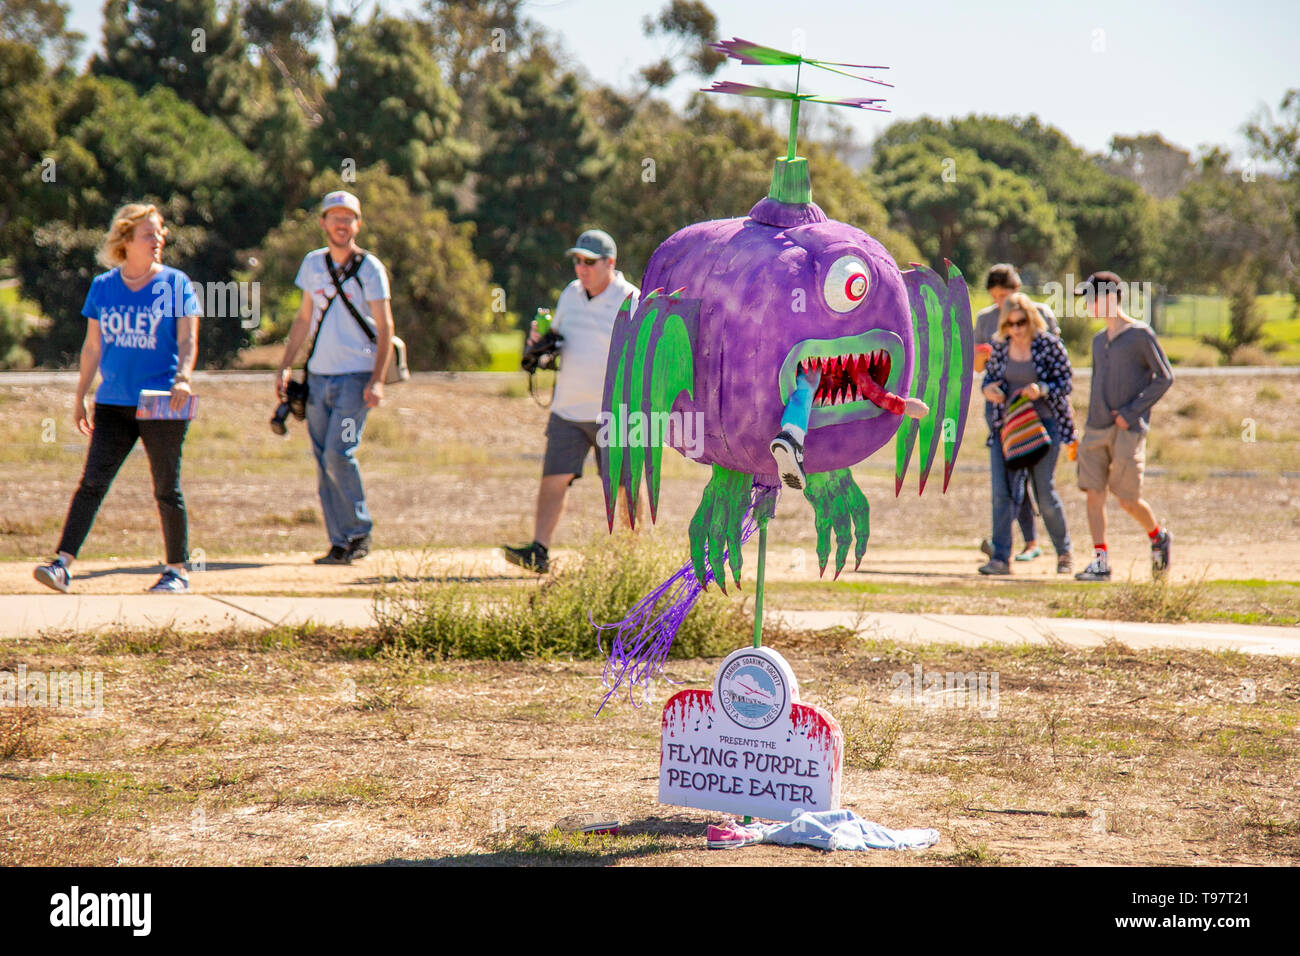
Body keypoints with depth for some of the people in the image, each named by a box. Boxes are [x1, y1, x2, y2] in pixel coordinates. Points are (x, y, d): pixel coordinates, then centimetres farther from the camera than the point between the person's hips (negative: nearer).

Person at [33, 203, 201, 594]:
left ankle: (177, 571, 15)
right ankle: (63, 564, -12)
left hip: (162, 404, -2)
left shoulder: (176, 283, 1)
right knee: (92, 482, -7)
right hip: (113, 402, 2)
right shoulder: (102, 286, 9)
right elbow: (92, 346, 14)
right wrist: (80, 397, 14)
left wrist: (182, 378, -24)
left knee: (167, 489, 4)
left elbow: (188, 339, -6)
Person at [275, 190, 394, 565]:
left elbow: (385, 327, -6)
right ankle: (341, 544, 5)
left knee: (338, 454, -17)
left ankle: (359, 532, -1)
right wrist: (285, 365, 12)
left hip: (355, 376, -5)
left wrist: (377, 380, -16)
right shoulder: (312, 264, 11)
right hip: (318, 376, 5)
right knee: (324, 462, 1)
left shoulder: (370, 268, -4)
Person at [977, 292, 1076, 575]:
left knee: (1044, 491, -2)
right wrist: (988, 389, -9)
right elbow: (991, 376, 14)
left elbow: (1067, 382, -5)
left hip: (1043, 424, -3)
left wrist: (1042, 390, -24)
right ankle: (1000, 558, -3)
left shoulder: (1049, 345, -7)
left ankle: (1064, 553, 18)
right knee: (1002, 492, -5)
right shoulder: (1000, 346, 4)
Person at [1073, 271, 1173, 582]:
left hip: (1128, 430, -7)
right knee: (1093, 494, -4)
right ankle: (1101, 561, -3)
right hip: (1096, 429, 7)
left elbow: (1164, 377, -7)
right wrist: (1091, 423, 15)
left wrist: (1131, 413, -13)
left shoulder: (1140, 335, -5)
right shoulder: (1098, 340, 17)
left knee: (1128, 500, -5)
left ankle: (1158, 536, 22)